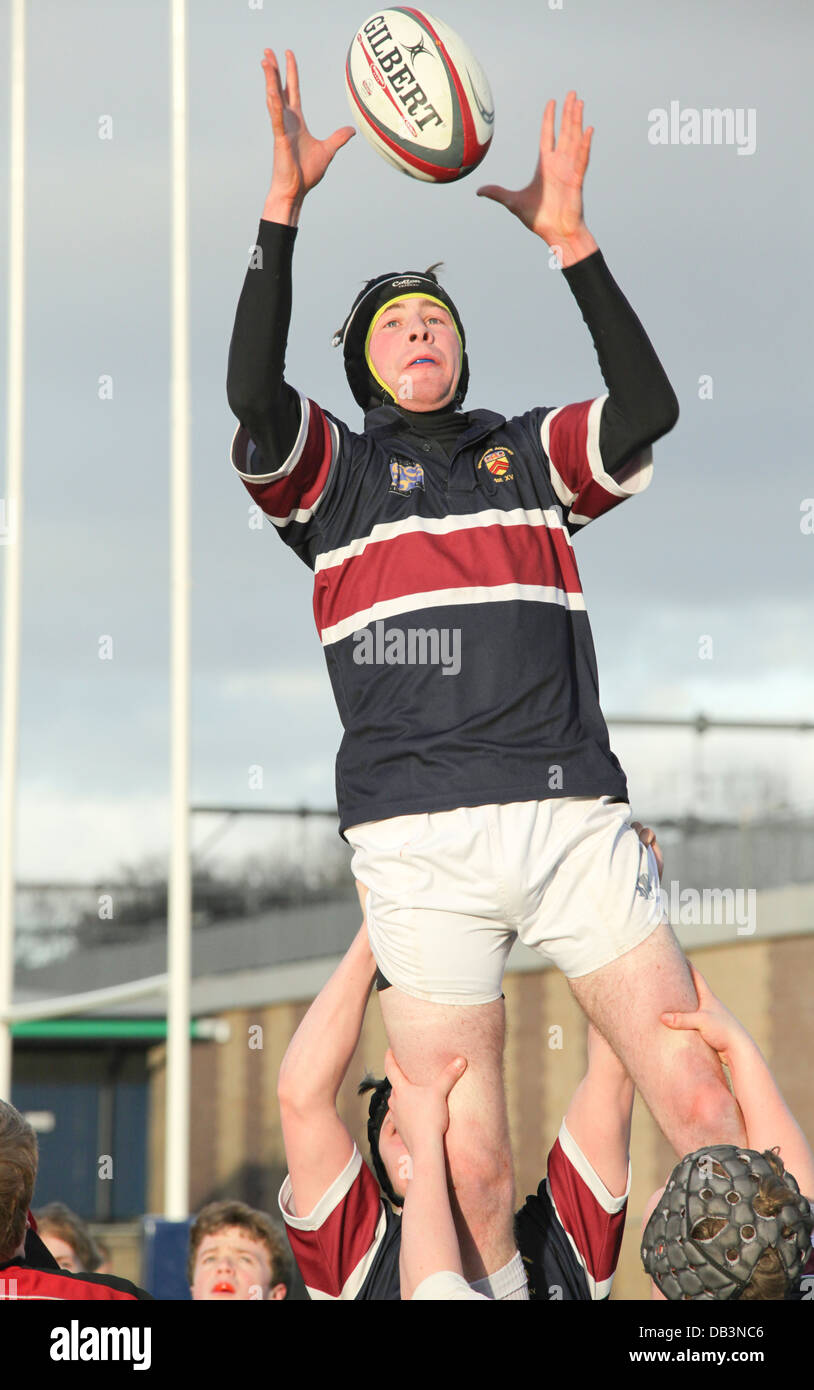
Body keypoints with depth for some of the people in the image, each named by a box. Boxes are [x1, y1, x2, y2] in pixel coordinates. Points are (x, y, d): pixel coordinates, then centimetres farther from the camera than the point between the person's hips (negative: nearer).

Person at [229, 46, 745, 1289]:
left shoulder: (531, 451, 22)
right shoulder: (336, 467, 15)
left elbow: (648, 408, 3)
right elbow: (253, 391, -5)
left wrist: (570, 240, 0)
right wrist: (284, 206, -10)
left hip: (574, 809, 2)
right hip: (424, 837, -2)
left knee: (703, 1105, -5)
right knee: (467, 1168, -3)